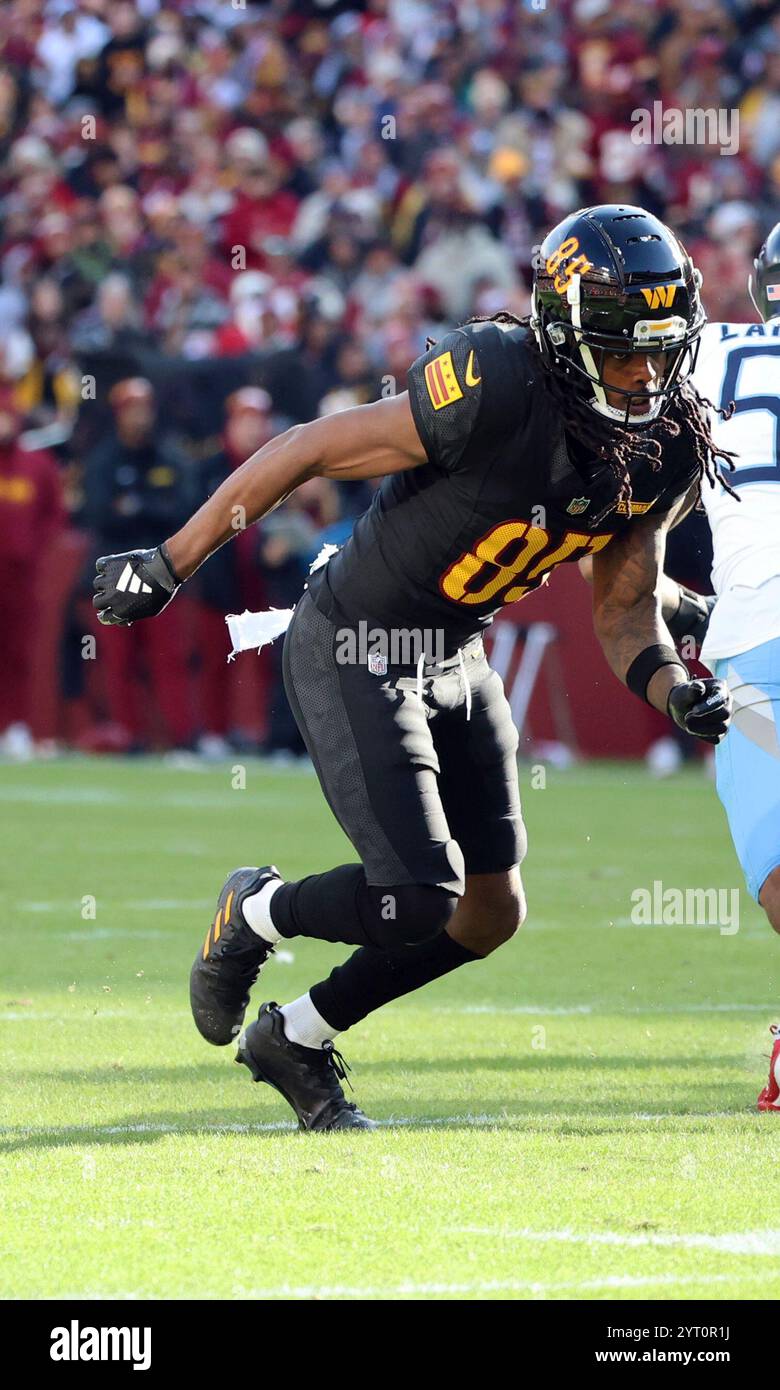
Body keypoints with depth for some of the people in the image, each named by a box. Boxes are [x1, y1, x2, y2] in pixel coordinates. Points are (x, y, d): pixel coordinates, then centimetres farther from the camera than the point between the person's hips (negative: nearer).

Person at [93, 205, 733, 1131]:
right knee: (417, 896, -17)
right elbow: (309, 451, -20)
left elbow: (623, 612, 5)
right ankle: (255, 914, 15)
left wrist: (676, 690, -18)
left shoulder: (669, 453, -6)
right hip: (352, 655, -8)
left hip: (452, 661, 8)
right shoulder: (497, 389, -28)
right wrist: (170, 566, -15)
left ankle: (294, 1040, 26)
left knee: (491, 913, 6)